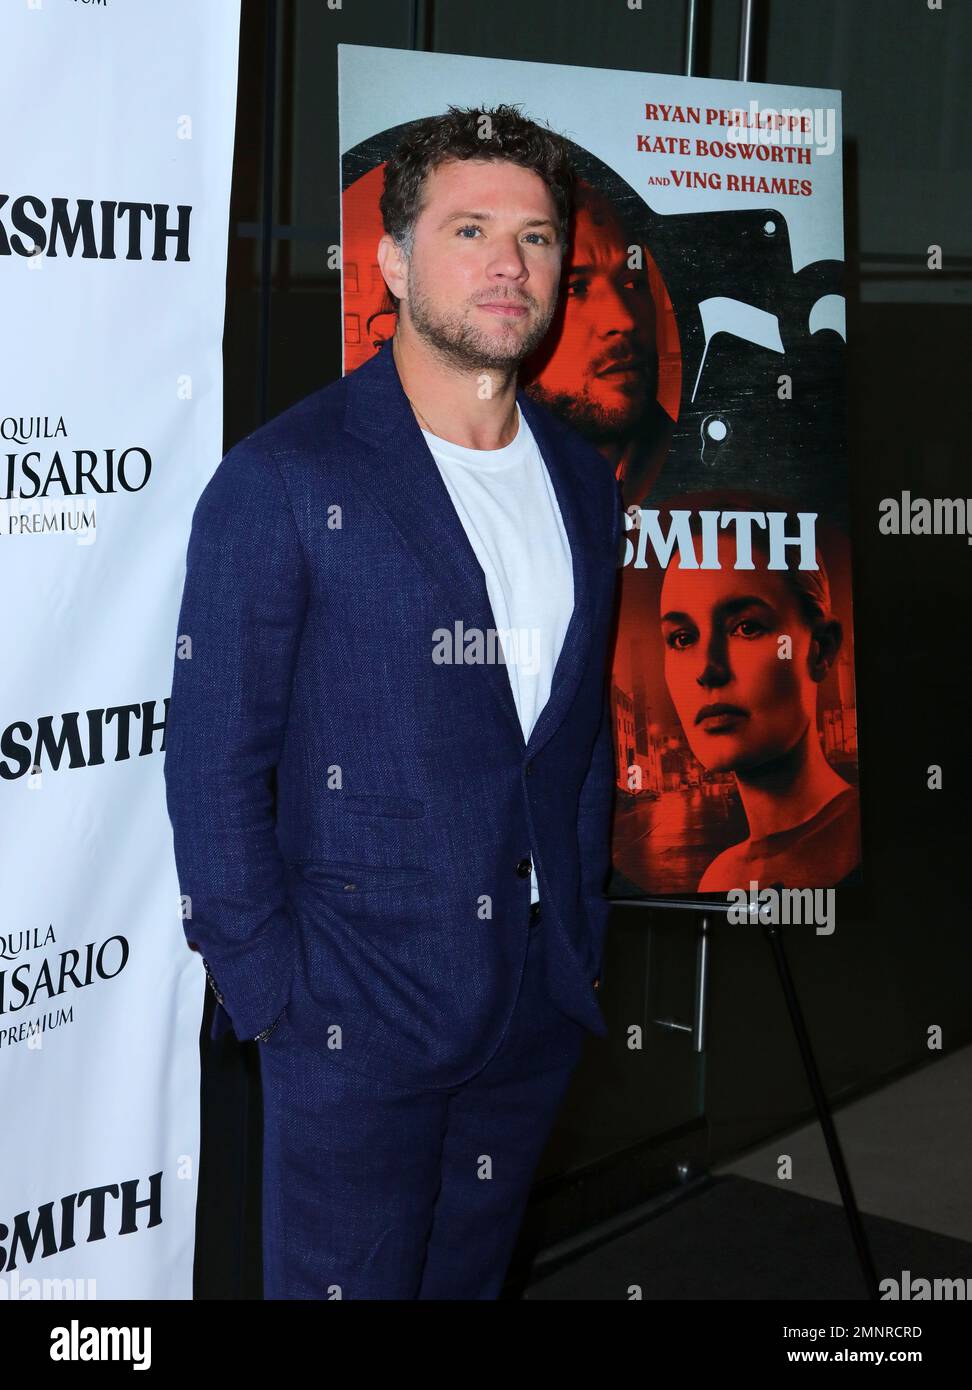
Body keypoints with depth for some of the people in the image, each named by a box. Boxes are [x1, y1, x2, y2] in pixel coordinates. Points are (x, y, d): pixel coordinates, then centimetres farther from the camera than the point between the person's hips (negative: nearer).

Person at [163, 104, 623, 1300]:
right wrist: (266, 993, -12)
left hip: (539, 1006, 6)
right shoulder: (285, 480, -12)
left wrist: (582, 927, 11)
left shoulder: (583, 481, 8)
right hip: (356, 1012, -5)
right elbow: (213, 763, -11)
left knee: (470, 1276, 19)